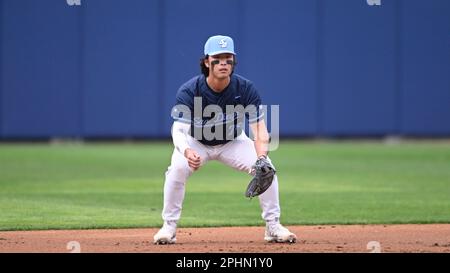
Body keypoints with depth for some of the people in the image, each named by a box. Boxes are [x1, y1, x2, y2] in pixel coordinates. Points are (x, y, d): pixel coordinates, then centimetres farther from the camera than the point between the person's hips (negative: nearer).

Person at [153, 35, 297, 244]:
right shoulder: (189, 91, -30)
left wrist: (261, 159, -46)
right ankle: (169, 227, -13)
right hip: (196, 143, -2)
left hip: (232, 142, 2)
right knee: (178, 168, -31)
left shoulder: (246, 89, -25)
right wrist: (187, 152, -62)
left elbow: (259, 128, -26)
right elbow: (179, 129, -38)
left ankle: (273, 226, -5)